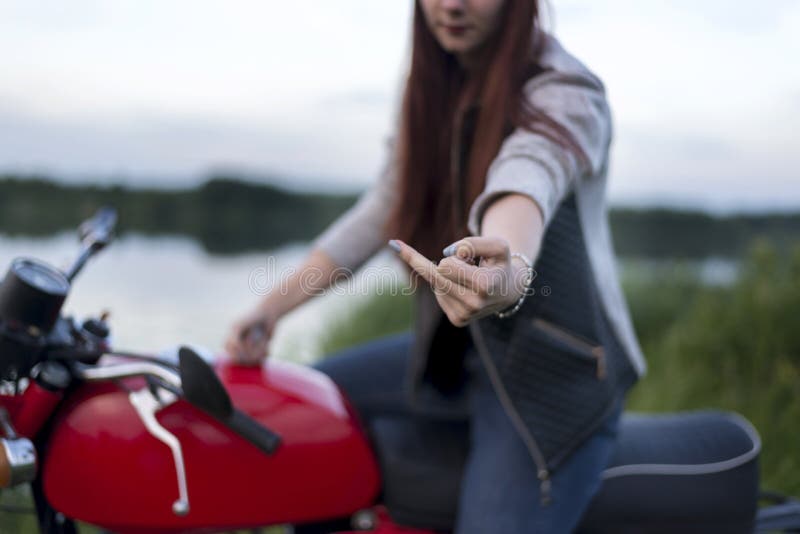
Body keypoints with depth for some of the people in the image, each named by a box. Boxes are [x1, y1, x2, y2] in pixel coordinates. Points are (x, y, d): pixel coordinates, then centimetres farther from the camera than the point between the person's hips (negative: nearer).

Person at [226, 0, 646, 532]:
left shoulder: (564, 94, -18)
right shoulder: (435, 88, 5)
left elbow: (527, 183, -41)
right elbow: (379, 210, 10)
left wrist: (512, 272, -64)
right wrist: (272, 308, 4)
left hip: (556, 366, -7)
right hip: (454, 351, 8)